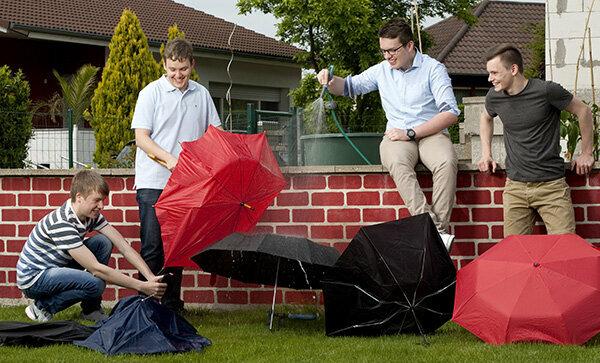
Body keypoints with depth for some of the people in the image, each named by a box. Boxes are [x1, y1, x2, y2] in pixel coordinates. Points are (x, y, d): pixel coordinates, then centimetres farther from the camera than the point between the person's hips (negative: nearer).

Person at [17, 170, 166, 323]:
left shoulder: (92, 215, -3)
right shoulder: (61, 223, -30)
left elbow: (122, 245, -5)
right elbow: (95, 268, -31)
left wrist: (150, 276, -18)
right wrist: (141, 287, -32)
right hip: (32, 278, -9)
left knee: (103, 242, -5)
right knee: (94, 284, -28)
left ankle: (91, 309, 2)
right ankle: (42, 307, -6)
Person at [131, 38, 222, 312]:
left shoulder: (201, 95, 11)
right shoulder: (152, 92, -1)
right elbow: (141, 136, -7)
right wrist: (169, 158, -21)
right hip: (153, 183, -4)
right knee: (152, 246, -7)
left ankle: (172, 305, 15)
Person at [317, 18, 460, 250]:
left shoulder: (433, 68, 0)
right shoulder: (382, 71, 14)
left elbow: (450, 113, -8)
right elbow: (349, 86, 26)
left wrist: (411, 133, -14)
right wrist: (331, 81, 0)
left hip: (431, 133, -2)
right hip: (397, 137, 2)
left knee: (446, 162, -37)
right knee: (398, 163, -36)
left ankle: (440, 229, -41)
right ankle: (431, 227, -47)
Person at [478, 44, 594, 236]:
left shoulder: (546, 91, -11)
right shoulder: (494, 97, 3)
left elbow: (583, 111, 2)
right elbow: (486, 118, 28)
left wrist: (586, 154, 7)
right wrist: (486, 154, 18)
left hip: (552, 186, -4)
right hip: (515, 187, 4)